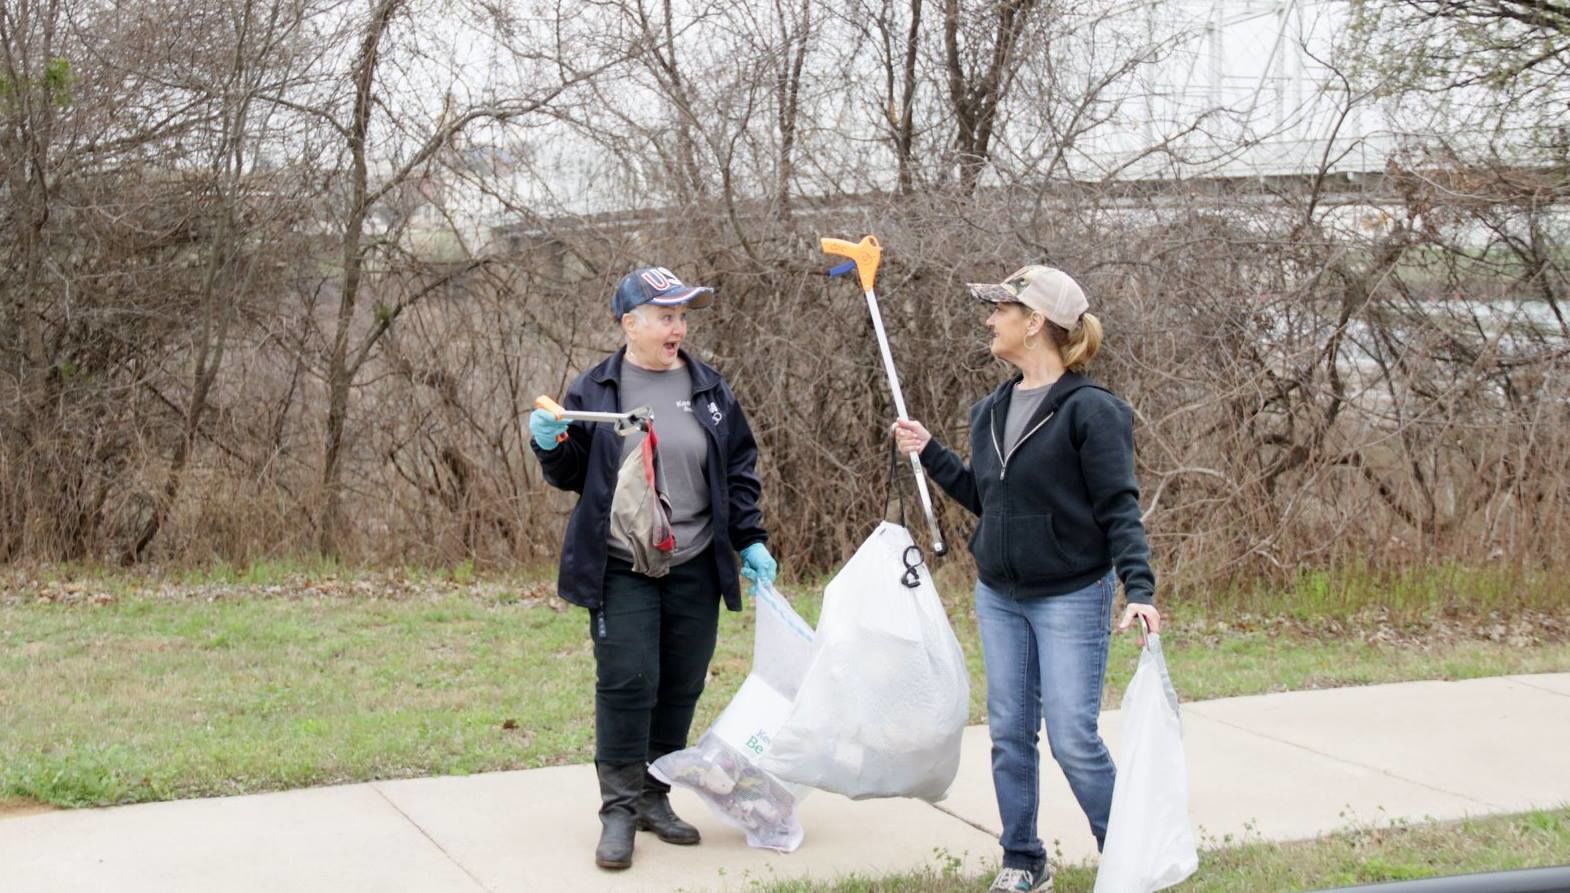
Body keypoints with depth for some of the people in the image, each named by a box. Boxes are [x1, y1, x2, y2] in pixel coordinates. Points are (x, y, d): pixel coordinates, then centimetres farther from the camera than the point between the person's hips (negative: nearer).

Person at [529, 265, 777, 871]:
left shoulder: (710, 390, 7)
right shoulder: (594, 391, 2)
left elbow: (740, 471, 12)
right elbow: (568, 476, 8)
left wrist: (751, 542, 5)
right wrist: (551, 444, -12)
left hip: (694, 570, 3)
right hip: (620, 571, -3)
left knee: (680, 689, 7)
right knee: (626, 685, -8)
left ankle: (654, 798, 21)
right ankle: (619, 809, 2)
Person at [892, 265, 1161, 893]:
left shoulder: (1090, 410, -13)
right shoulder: (990, 411, 8)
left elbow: (1120, 510, -15)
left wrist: (1140, 589, -25)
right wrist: (930, 454, 9)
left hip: (1071, 599, -7)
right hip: (999, 598, 7)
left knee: (1073, 739, -6)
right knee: (1008, 734, 10)